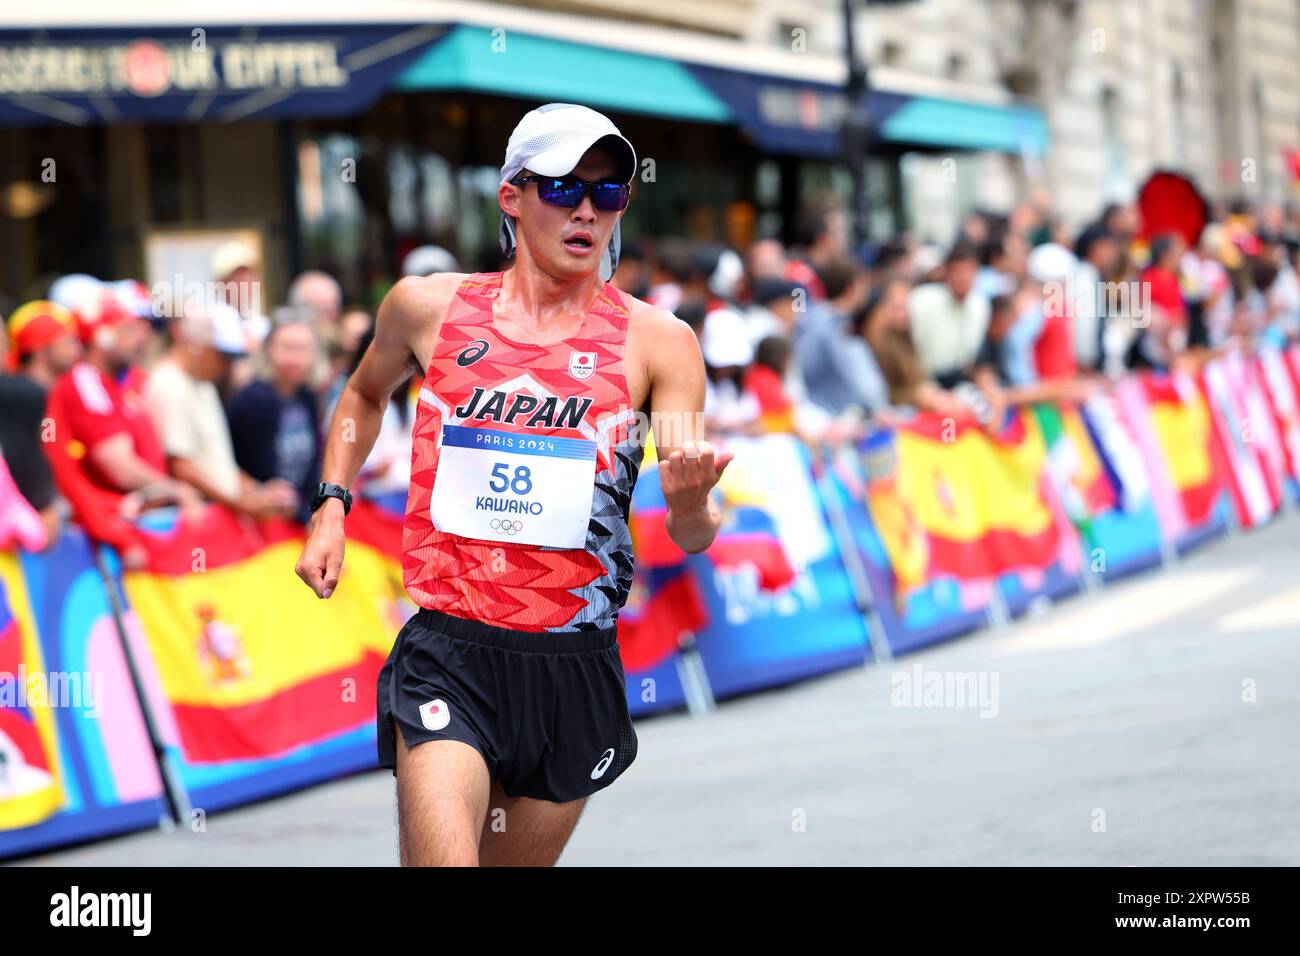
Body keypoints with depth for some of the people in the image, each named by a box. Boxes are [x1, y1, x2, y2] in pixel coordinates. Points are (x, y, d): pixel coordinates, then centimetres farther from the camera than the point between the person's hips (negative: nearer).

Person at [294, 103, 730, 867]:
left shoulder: (658, 341, 0)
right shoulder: (429, 307, 3)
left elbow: (692, 538, -4)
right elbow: (365, 394, 27)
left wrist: (690, 503, -26)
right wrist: (331, 507, 15)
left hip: (575, 667, 1)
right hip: (448, 654, -1)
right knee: (443, 857, -22)